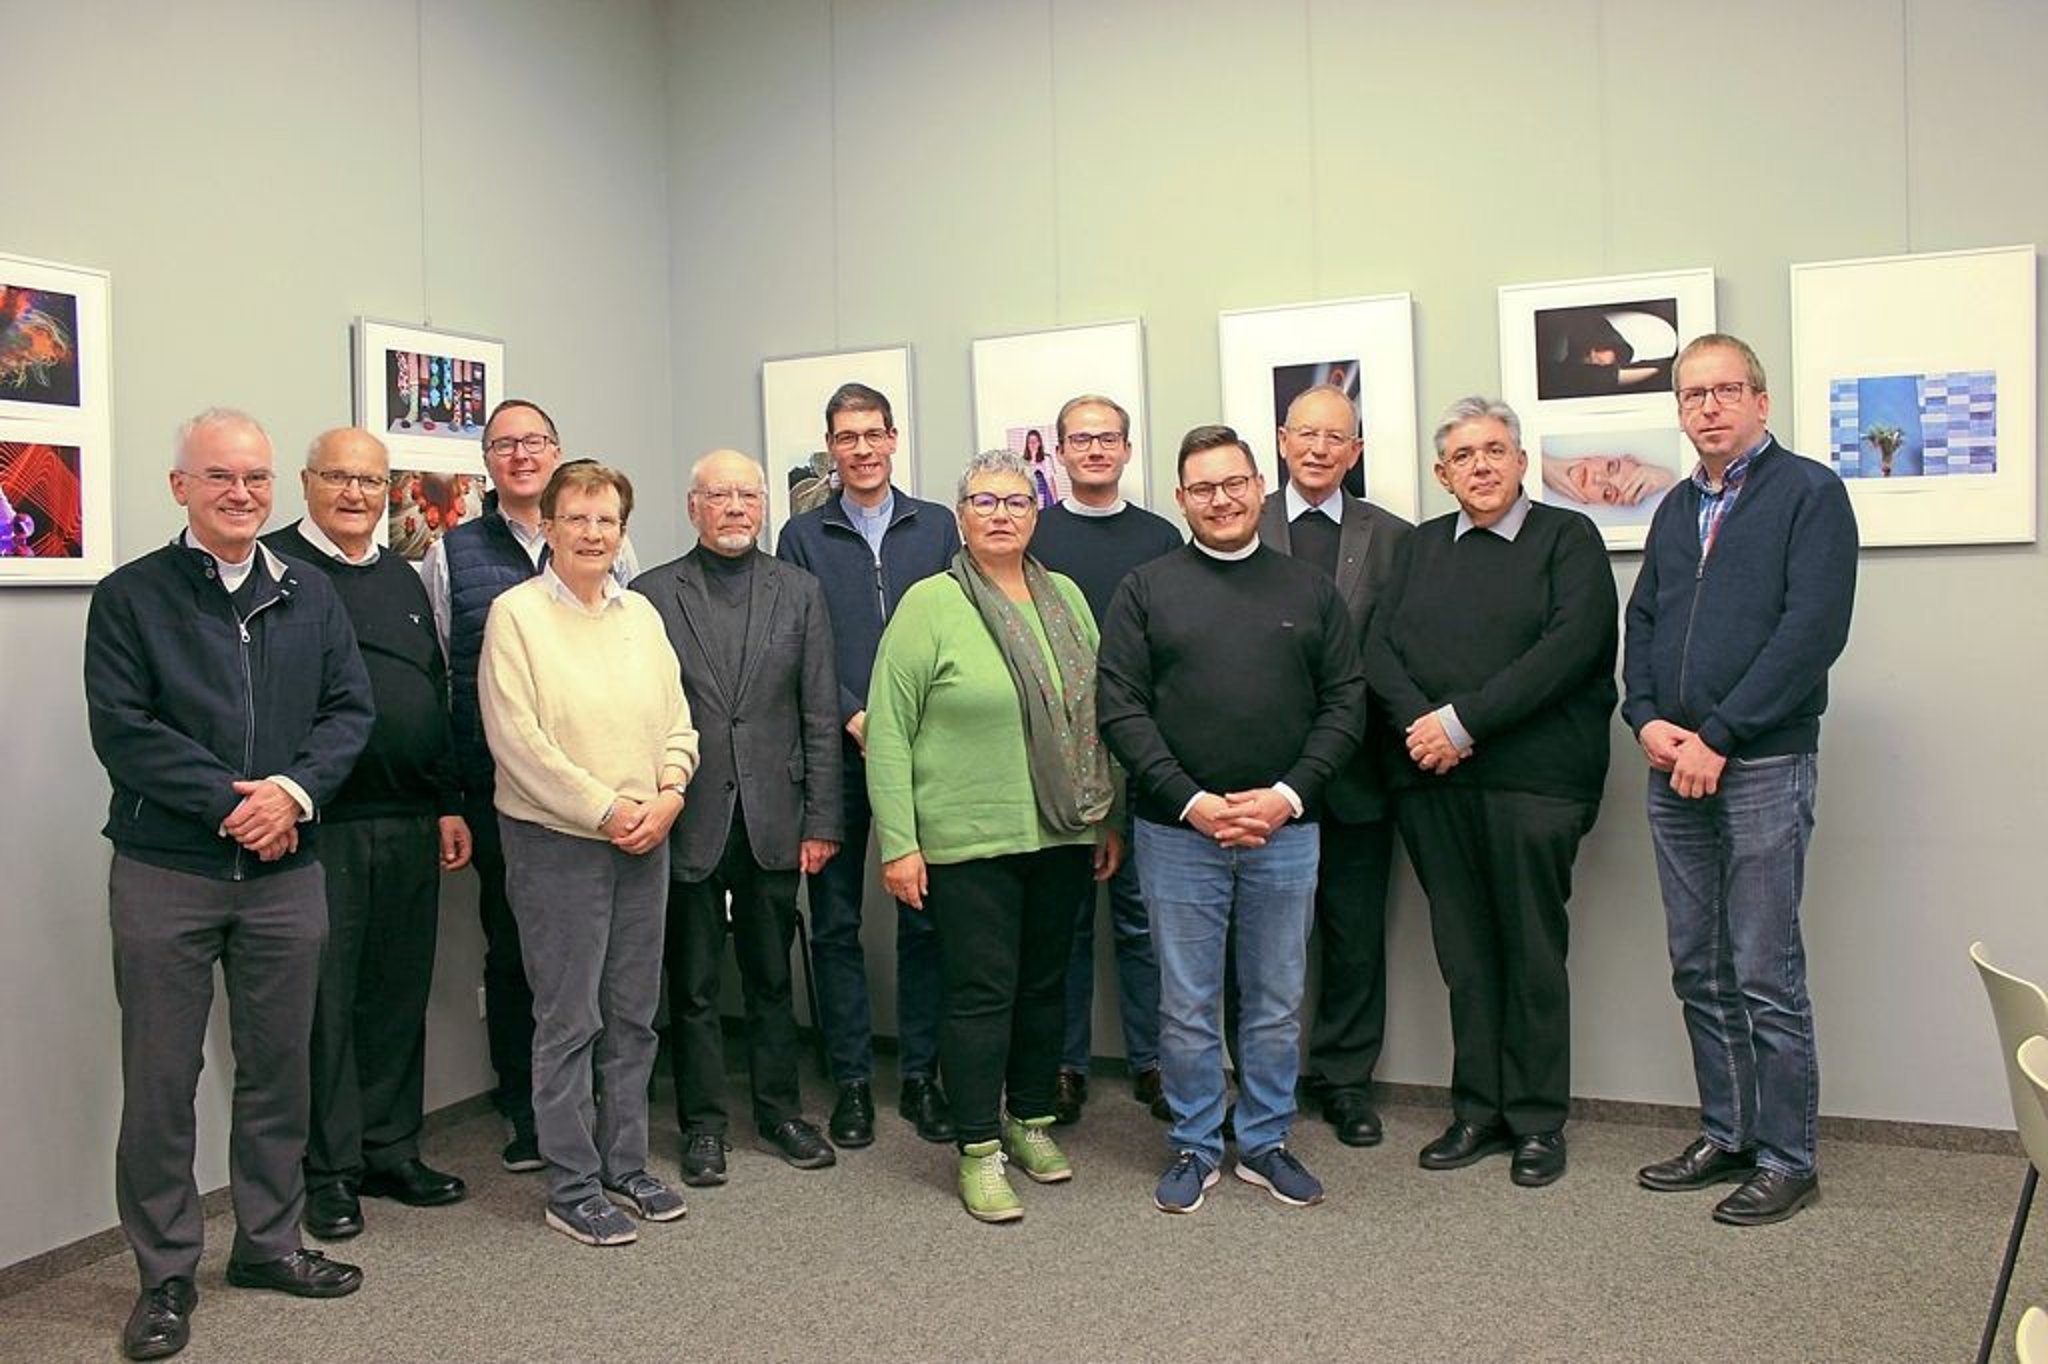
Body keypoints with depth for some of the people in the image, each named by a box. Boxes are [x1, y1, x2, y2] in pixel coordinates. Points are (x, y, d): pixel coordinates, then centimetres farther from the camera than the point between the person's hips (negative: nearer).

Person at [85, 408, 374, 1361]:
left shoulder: (310, 597, 9)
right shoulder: (129, 597, -1)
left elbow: (350, 710, 3)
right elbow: (123, 728, -9)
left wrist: (295, 790, -14)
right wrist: (228, 802, -16)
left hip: (285, 872, 3)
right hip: (164, 874, -3)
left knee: (278, 1066, 12)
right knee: (160, 1077, 5)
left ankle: (268, 1242, 28)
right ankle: (165, 1273, 18)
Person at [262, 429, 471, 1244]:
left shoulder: (402, 580, 16)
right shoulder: (275, 565, -3)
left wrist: (449, 804, 14)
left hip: (410, 820, 6)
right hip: (319, 821, -5)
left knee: (401, 992, 12)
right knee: (325, 996, 3)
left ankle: (391, 1150, 24)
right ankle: (330, 1169, 15)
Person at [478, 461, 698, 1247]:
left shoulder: (641, 614, 10)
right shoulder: (516, 614, -7)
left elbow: (676, 721, 11)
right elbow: (517, 738, -14)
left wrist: (669, 793, -7)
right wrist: (607, 810, -15)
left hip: (644, 842, 6)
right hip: (557, 843, -5)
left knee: (633, 1016, 13)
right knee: (568, 1021, 1)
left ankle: (625, 1165, 26)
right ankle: (571, 1188, 13)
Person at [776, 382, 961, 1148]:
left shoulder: (936, 527, 9)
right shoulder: (803, 537, 7)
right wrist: (853, 718, -11)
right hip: (837, 752, 0)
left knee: (924, 914, 4)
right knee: (836, 921, 5)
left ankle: (921, 1075, 17)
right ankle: (852, 1079, 16)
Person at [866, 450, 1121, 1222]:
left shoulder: (1066, 597, 8)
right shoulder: (930, 604, -7)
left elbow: (1097, 715, 13)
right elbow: (888, 731, -8)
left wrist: (1111, 818, 11)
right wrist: (898, 843, -12)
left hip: (1064, 835, 5)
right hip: (968, 839, -5)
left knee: (1046, 983, 14)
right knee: (983, 991, 0)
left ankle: (1030, 1120, 31)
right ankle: (978, 1151, 13)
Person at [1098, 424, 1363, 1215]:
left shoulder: (1310, 591, 7)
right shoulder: (1146, 590, 1)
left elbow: (1344, 704, 4)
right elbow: (1122, 708, -5)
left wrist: (1290, 794, -10)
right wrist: (1192, 802, -13)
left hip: (1285, 831, 2)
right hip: (1177, 832, -2)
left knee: (1277, 1003, 12)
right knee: (1187, 1006, 8)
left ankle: (1265, 1143, 28)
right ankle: (1195, 1147, 23)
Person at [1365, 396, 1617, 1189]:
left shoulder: (1568, 538, 3)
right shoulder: (1420, 548, 17)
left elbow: (1570, 647, -11)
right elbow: (1381, 652, 8)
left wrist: (1465, 721, -15)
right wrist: (1420, 724, -11)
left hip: (1533, 775, -4)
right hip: (1434, 779, 4)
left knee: (1534, 952, 3)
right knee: (1464, 952, 8)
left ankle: (1537, 1120, 15)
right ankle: (1478, 1111, 19)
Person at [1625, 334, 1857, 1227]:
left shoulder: (1810, 493, -4)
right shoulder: (1678, 508, 16)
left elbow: (1813, 630, -14)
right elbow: (1641, 622, 15)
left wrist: (1718, 737, -16)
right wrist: (1646, 719, -3)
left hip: (1762, 767, -6)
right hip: (1674, 772, 7)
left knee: (1766, 977, -1)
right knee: (1700, 974, 12)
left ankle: (1787, 1160, 11)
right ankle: (1726, 1137, 25)